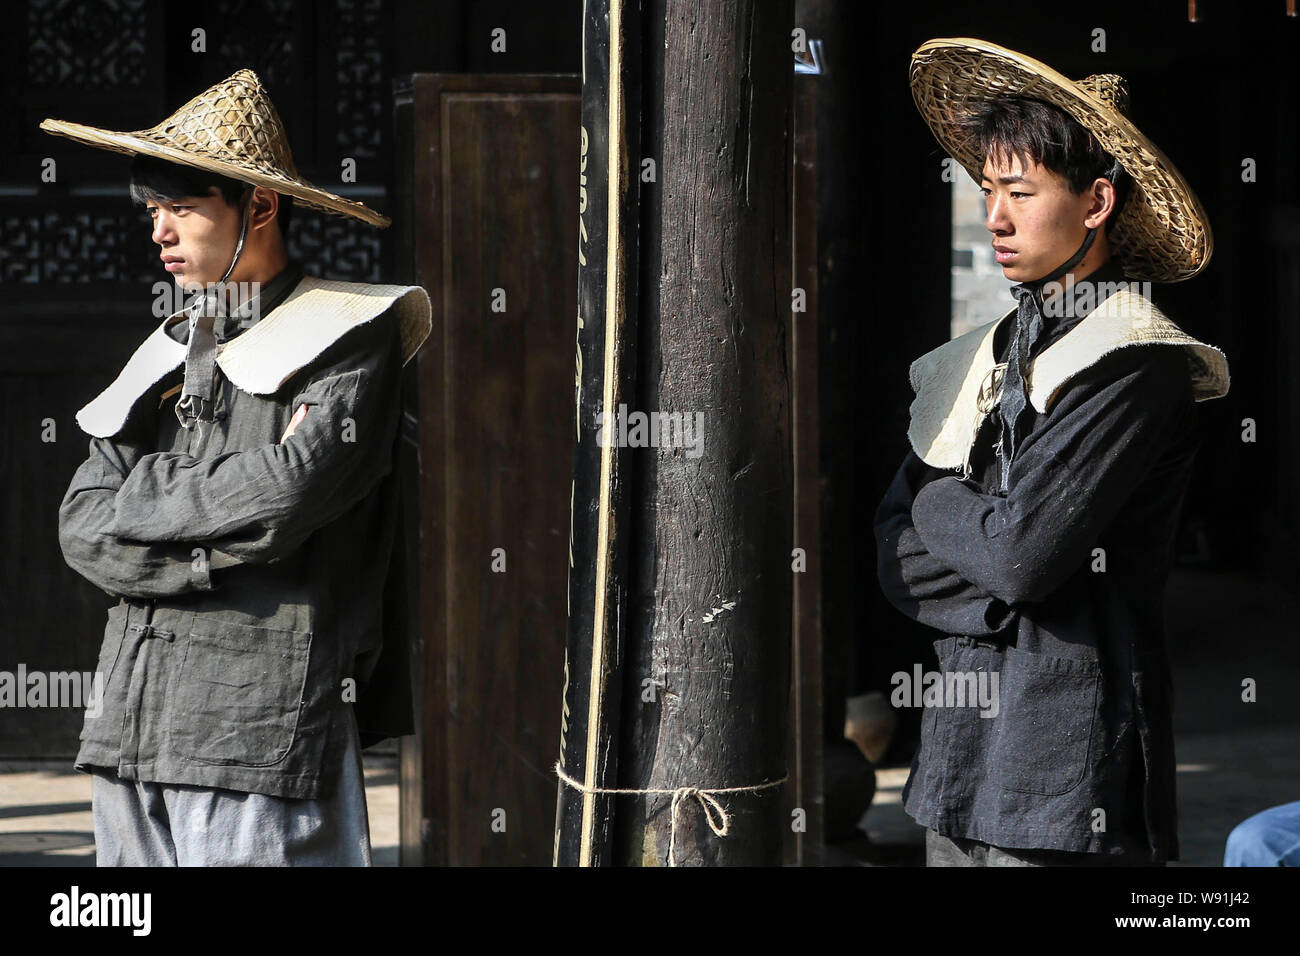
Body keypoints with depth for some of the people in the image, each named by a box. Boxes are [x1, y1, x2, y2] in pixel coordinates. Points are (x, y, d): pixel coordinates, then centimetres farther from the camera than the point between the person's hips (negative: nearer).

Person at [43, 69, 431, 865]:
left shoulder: (352, 340, -2)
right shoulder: (168, 353, 17)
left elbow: (291, 493, -17)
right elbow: (84, 529, 9)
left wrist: (147, 490, -1)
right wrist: (210, 551, -8)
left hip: (266, 718, -6)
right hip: (132, 720, 6)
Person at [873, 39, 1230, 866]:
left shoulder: (1135, 365, -11)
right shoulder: (986, 357, 13)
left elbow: (1021, 552, -19)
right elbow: (896, 554, 8)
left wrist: (936, 503, 0)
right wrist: (997, 593, -10)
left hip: (1067, 777, -7)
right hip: (962, 762, 7)